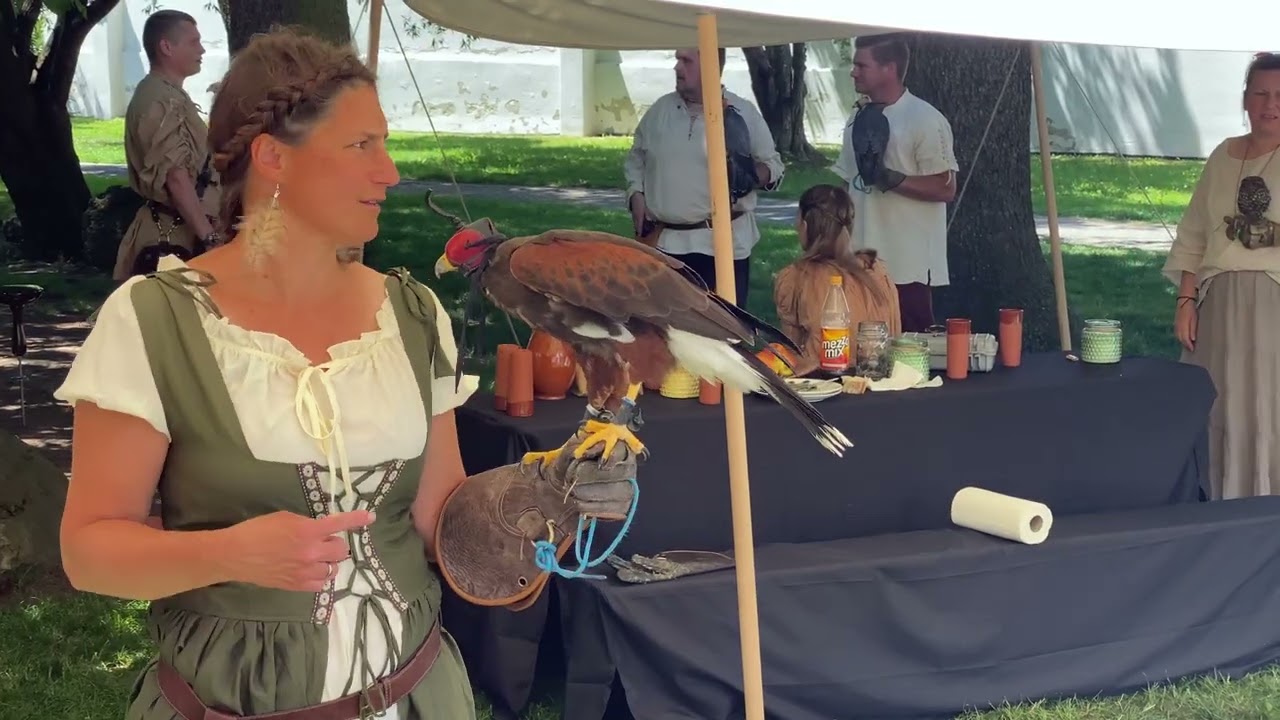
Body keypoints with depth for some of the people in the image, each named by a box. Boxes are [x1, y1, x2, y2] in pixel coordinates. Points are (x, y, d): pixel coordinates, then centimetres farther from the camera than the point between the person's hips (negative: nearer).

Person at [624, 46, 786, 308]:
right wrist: (636, 194, 2)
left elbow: (774, 166, 5)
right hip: (662, 242, 3)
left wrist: (751, 174, -16)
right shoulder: (659, 110, 8)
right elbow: (636, 158, 19)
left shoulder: (743, 113, -1)